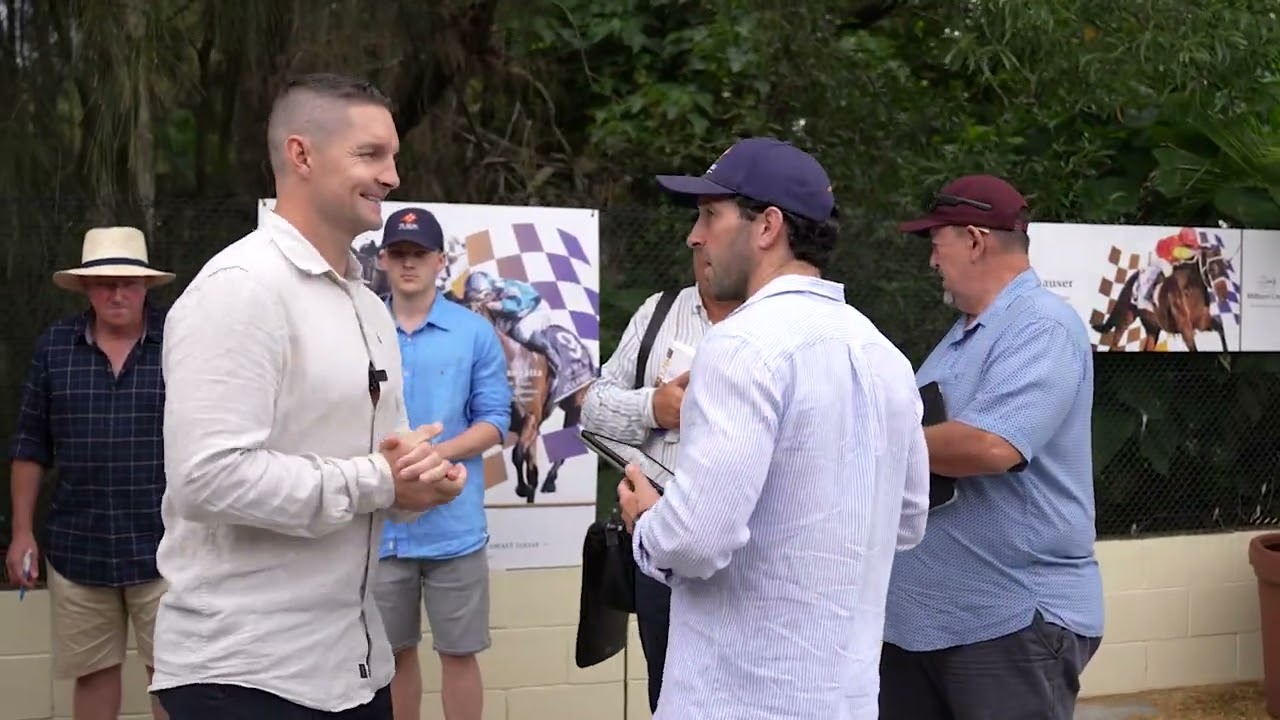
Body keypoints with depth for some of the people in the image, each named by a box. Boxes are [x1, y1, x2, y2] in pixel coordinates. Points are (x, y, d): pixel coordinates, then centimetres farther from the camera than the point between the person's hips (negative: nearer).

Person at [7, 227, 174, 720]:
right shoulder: (53, 346, 3)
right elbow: (31, 445, 9)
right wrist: (22, 531, 6)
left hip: (162, 546, -2)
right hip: (78, 547, 3)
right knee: (92, 671, 14)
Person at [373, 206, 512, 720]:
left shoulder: (475, 333, 0)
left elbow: (495, 420, -2)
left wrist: (435, 454, -17)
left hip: (453, 524, -1)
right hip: (379, 524, 2)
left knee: (458, 654, 8)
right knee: (395, 651, 16)